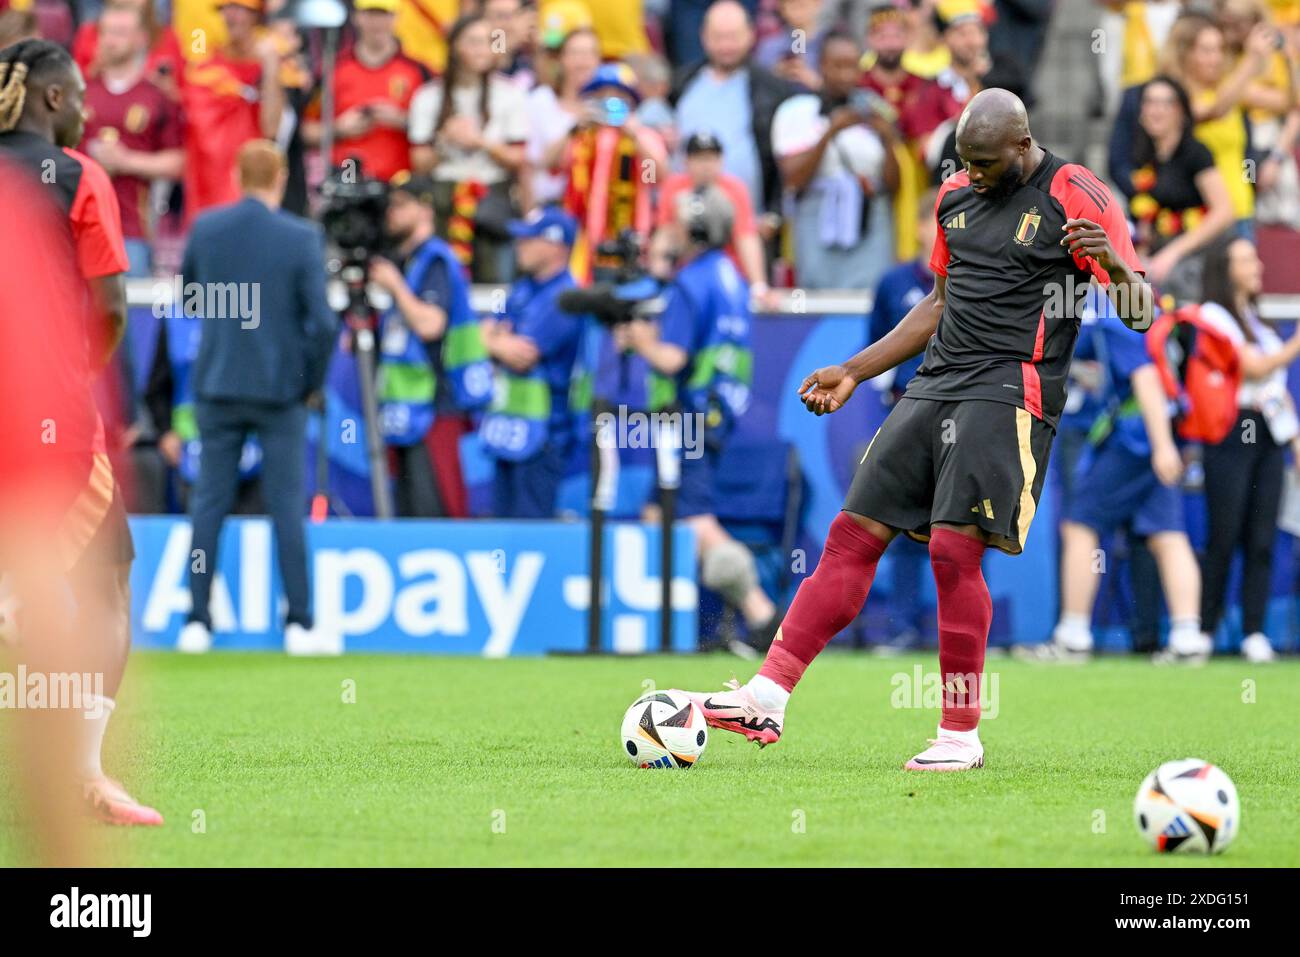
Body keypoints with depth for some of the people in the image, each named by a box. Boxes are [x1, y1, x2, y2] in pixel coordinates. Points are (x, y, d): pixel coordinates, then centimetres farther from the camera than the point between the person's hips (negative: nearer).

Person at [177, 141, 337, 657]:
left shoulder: (206, 228, -1)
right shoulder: (303, 238, -10)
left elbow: (186, 289, 15)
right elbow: (321, 322, -13)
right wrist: (311, 381, 1)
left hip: (217, 385, 2)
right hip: (279, 390, -2)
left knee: (209, 502, 8)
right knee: (287, 506, 3)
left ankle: (197, 622, 7)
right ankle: (300, 625, 4)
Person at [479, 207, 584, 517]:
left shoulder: (564, 298, -13)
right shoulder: (522, 289, 16)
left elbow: (524, 358, -20)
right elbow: (484, 334, 15)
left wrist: (495, 343, -1)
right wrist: (504, 345, -7)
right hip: (509, 428, 9)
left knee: (531, 526, -12)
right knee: (504, 519, 11)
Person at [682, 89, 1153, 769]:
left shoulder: (1075, 198, -6)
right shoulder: (956, 196, 16)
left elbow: (1140, 314, -8)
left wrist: (1113, 266, -31)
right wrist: (853, 373, 26)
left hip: (1008, 393, -7)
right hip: (935, 384, 7)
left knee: (954, 548, -17)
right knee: (852, 536, 1)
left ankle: (961, 735, -6)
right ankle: (767, 700, 0)